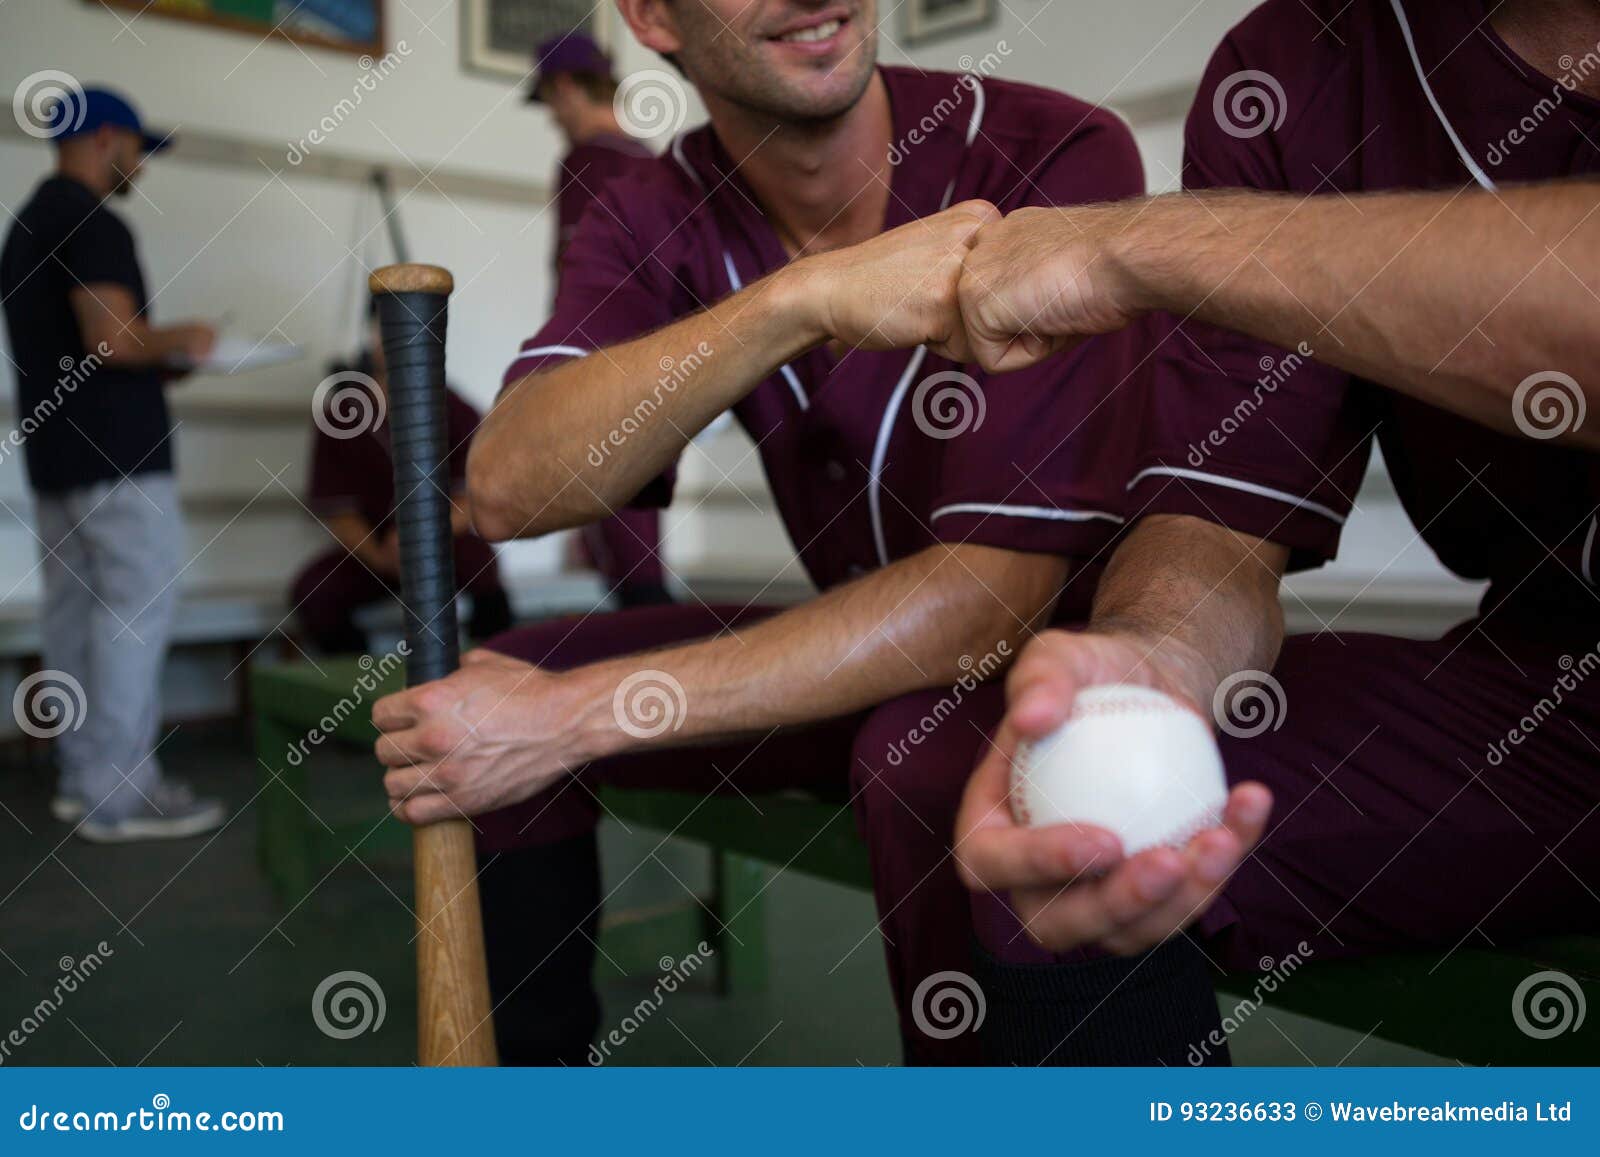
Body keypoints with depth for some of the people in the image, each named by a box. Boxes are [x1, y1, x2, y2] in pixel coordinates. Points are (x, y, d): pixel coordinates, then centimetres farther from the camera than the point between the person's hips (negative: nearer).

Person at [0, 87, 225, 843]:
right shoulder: (92, 224, -13)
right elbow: (112, 340, -23)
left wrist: (157, 364, 16)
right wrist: (181, 343, -4)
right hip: (115, 452, -10)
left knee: (74, 608, 10)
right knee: (136, 609, -8)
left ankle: (83, 776, 16)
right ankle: (120, 793, -6)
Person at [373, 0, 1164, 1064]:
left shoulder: (1058, 157, -21)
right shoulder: (657, 217, -7)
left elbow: (994, 590, -27)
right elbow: (509, 491, -24)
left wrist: (581, 718, -29)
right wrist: (808, 298, -40)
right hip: (870, 654, 4)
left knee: (927, 756, -35)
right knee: (471, 708, -6)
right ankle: (532, 1056, 16)